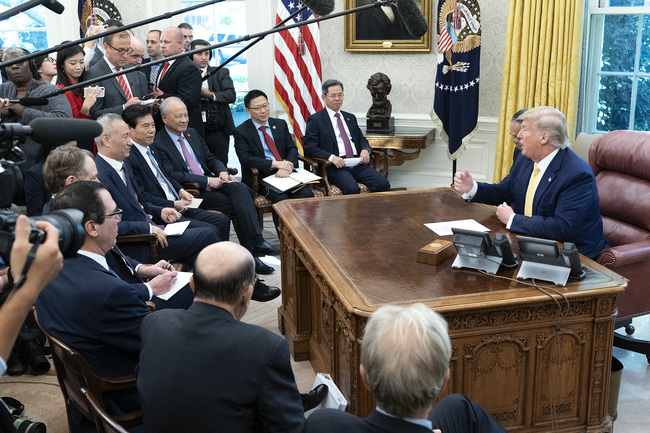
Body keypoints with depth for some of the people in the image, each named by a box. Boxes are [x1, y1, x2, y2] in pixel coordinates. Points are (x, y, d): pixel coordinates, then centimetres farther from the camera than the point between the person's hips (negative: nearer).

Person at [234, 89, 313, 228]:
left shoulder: (280, 124, 16)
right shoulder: (241, 132, 2)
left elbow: (292, 149, 10)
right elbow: (246, 158, -10)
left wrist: (288, 166, -13)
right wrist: (275, 164, -19)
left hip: (286, 173, 4)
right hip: (261, 176, -4)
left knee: (306, 194, -25)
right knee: (281, 199, -32)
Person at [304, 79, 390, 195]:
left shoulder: (350, 117, 25)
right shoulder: (315, 120, 6)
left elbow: (361, 139, 25)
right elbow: (309, 148, -3)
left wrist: (365, 150, 0)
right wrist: (331, 157, -19)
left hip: (357, 163, 5)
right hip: (334, 165, -5)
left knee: (384, 184, -20)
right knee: (352, 189, -35)